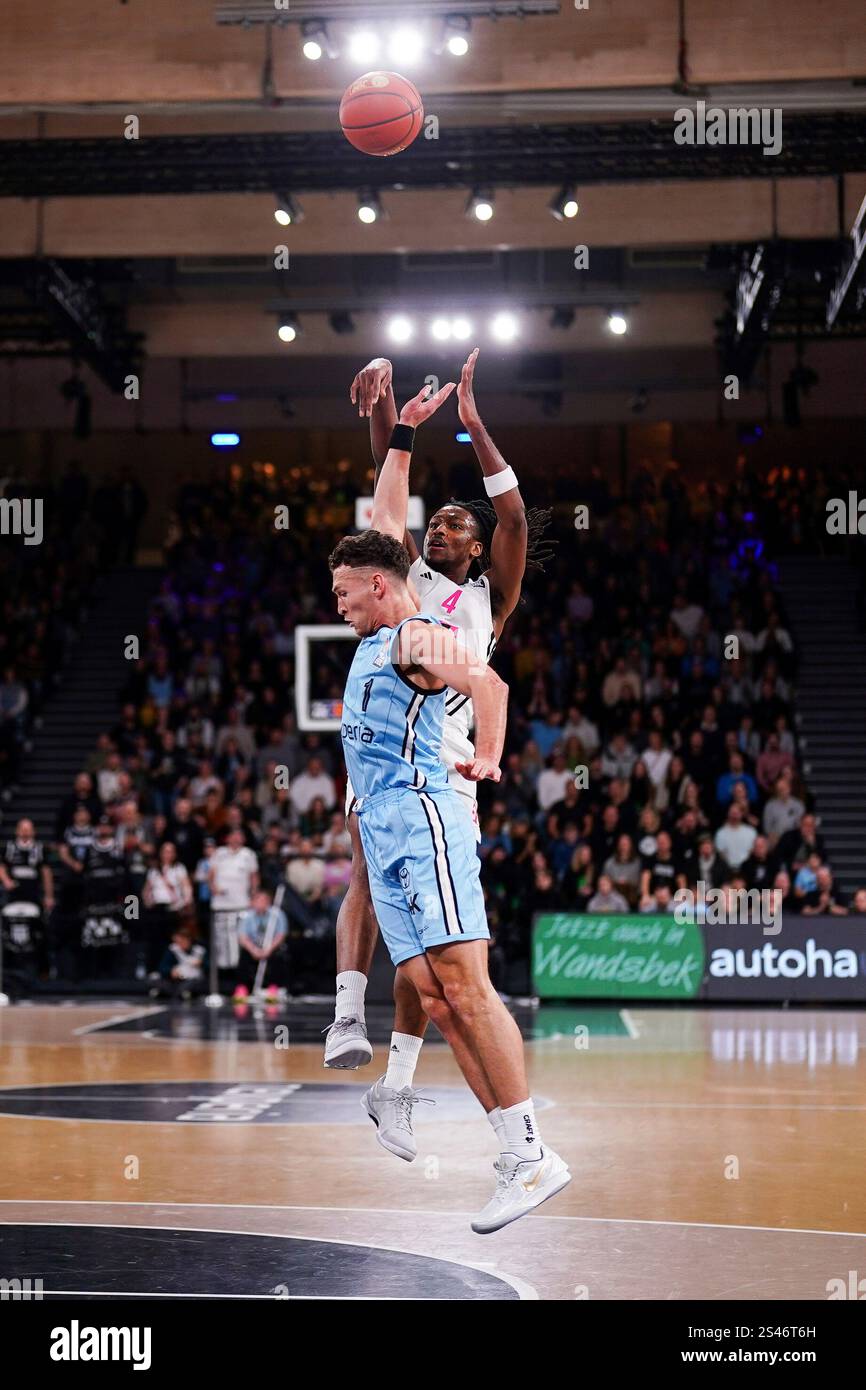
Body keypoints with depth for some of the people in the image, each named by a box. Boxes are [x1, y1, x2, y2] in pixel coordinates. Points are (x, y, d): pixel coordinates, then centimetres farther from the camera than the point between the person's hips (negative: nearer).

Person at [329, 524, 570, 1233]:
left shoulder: (416, 636, -4)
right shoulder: (380, 635, 23)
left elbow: (486, 681, -22)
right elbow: (386, 530, 36)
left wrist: (487, 756, -31)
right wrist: (395, 468, 36)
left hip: (422, 819, -9)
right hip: (382, 833, 9)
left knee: (463, 985, -16)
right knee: (433, 994, -1)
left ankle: (532, 1156, -17)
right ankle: (514, 1148, -1)